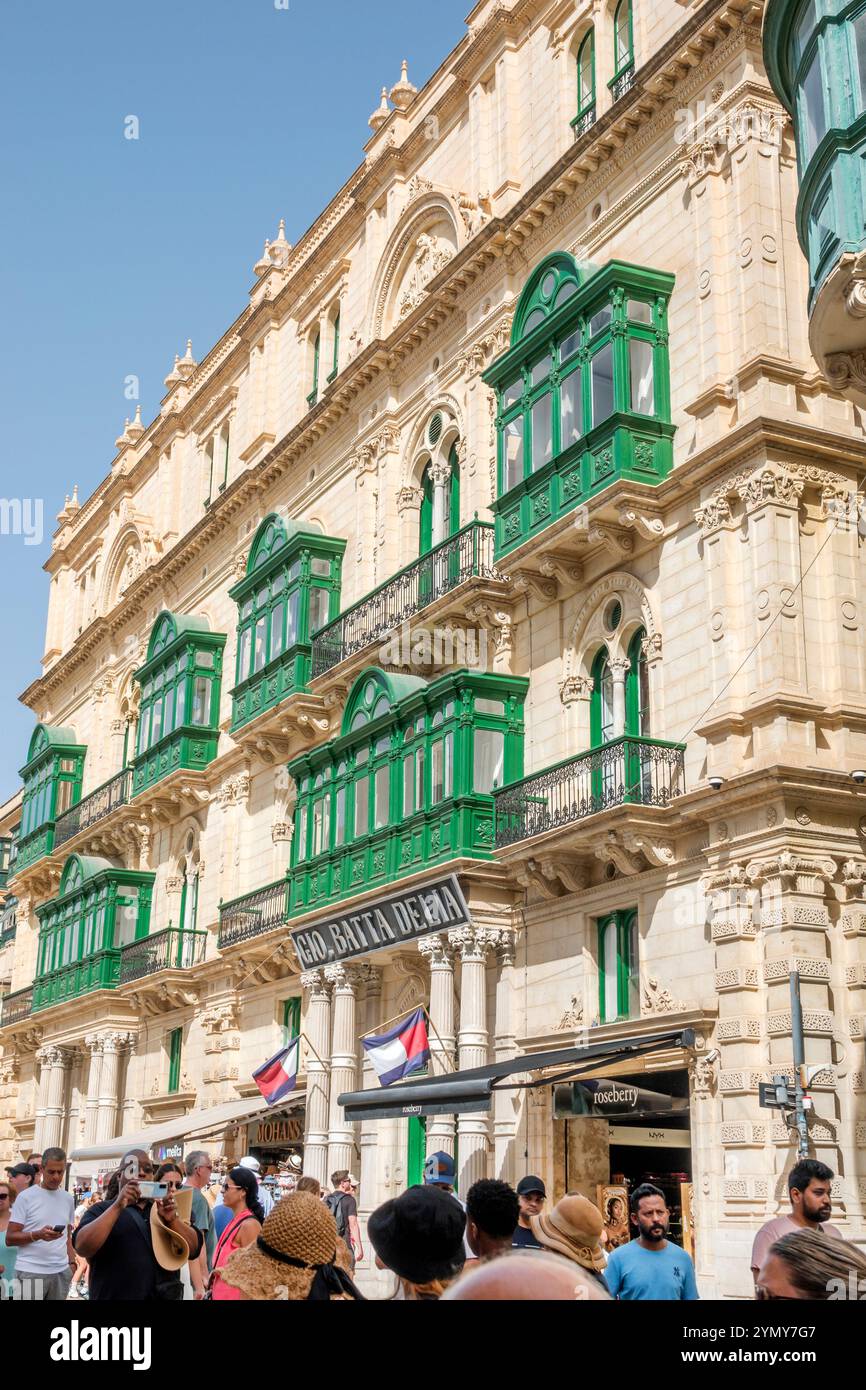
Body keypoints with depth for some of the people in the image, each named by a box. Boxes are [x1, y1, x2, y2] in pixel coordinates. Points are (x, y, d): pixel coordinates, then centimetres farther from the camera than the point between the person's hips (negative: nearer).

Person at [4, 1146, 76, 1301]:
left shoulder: (68, 1199, 12)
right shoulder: (26, 1197, -3)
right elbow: (10, 1238, -4)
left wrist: (72, 1263, 9)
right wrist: (38, 1235, -18)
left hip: (61, 1272, 4)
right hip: (31, 1272, -4)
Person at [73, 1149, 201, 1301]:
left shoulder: (163, 1209, 9)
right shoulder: (102, 1210, -3)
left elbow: (193, 1250, 0)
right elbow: (82, 1248, -19)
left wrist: (173, 1220, -16)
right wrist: (117, 1206, -25)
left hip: (166, 1296, 4)